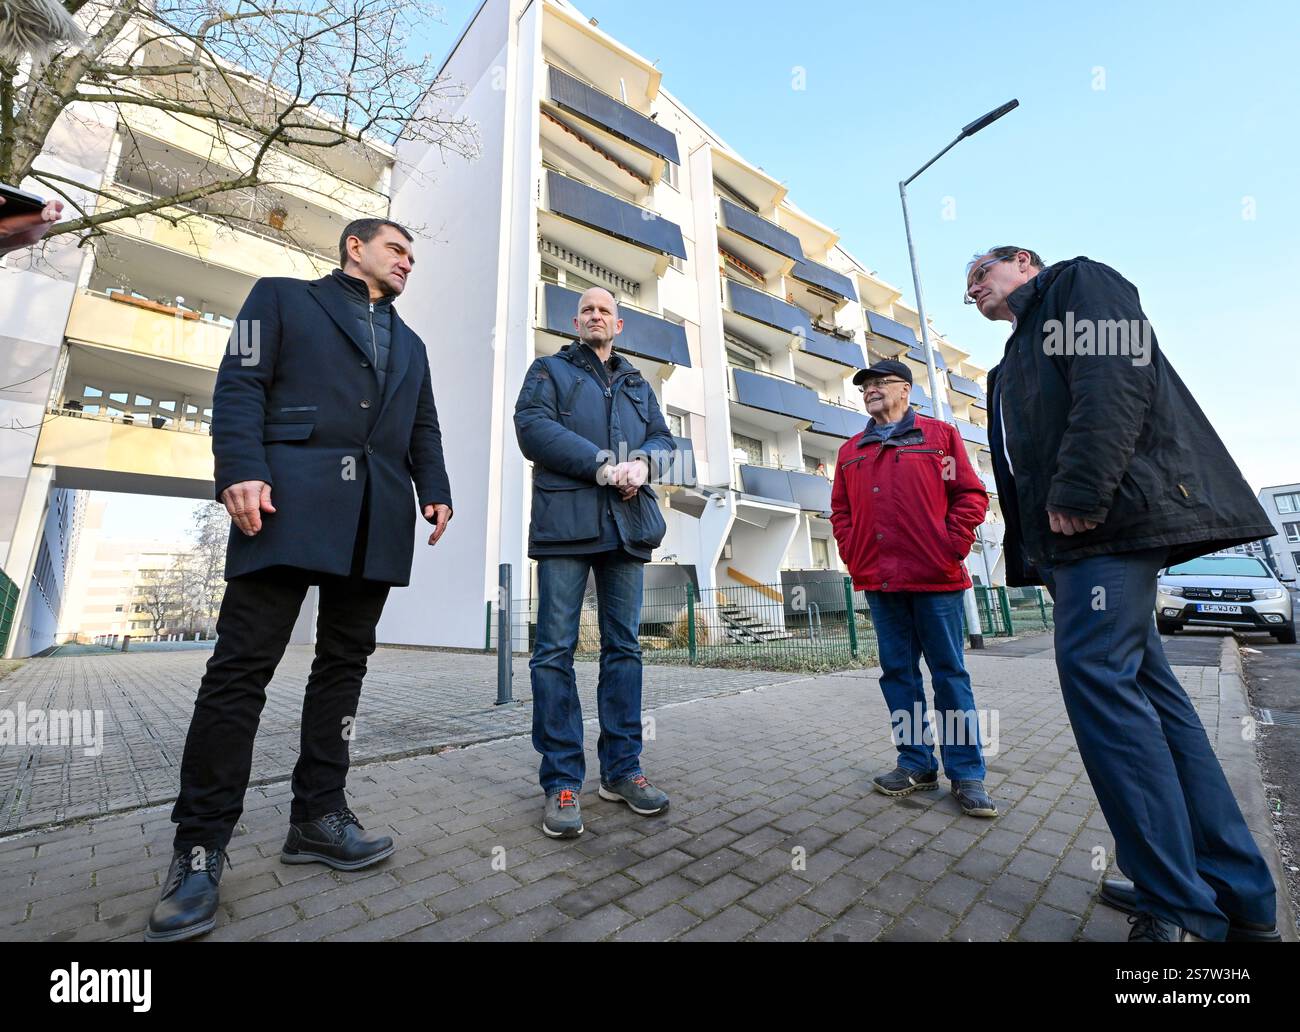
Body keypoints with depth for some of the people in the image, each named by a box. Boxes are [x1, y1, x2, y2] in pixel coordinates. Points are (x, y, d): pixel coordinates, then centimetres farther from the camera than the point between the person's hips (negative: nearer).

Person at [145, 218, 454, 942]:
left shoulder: (410, 345, 28)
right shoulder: (283, 298, 16)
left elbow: (423, 427, 20)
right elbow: (241, 385, 2)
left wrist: (436, 490, 4)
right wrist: (241, 471, -13)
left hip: (378, 517, 5)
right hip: (291, 502, -4)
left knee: (344, 664, 4)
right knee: (243, 663, -5)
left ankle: (319, 816, 14)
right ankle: (201, 845, 7)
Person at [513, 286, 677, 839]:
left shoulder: (637, 383, 27)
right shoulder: (549, 370, 15)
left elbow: (663, 438, 17)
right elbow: (532, 426, -3)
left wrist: (644, 462, -8)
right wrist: (604, 465, -12)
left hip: (628, 523, 4)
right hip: (566, 520, -4)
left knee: (624, 647, 6)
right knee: (555, 649, -5)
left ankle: (621, 769, 18)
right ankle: (562, 782, 6)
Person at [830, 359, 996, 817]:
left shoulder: (940, 435, 6)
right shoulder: (851, 450, 15)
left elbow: (971, 495, 1)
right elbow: (840, 510, 14)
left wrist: (951, 549, -7)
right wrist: (853, 556, 3)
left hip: (935, 577, -3)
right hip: (879, 581, 4)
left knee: (949, 671, 4)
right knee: (897, 672, 8)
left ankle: (966, 773, 16)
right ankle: (916, 763, 22)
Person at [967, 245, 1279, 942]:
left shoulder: (1079, 282, 8)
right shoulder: (1014, 364, 31)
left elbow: (1116, 383, -12)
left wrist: (1077, 494, -19)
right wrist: (1034, 553, 14)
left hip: (1110, 518, -9)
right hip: (1070, 534, 9)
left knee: (1095, 674, -14)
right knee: (1145, 688, 7)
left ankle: (1181, 910, -4)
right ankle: (1237, 896, 15)